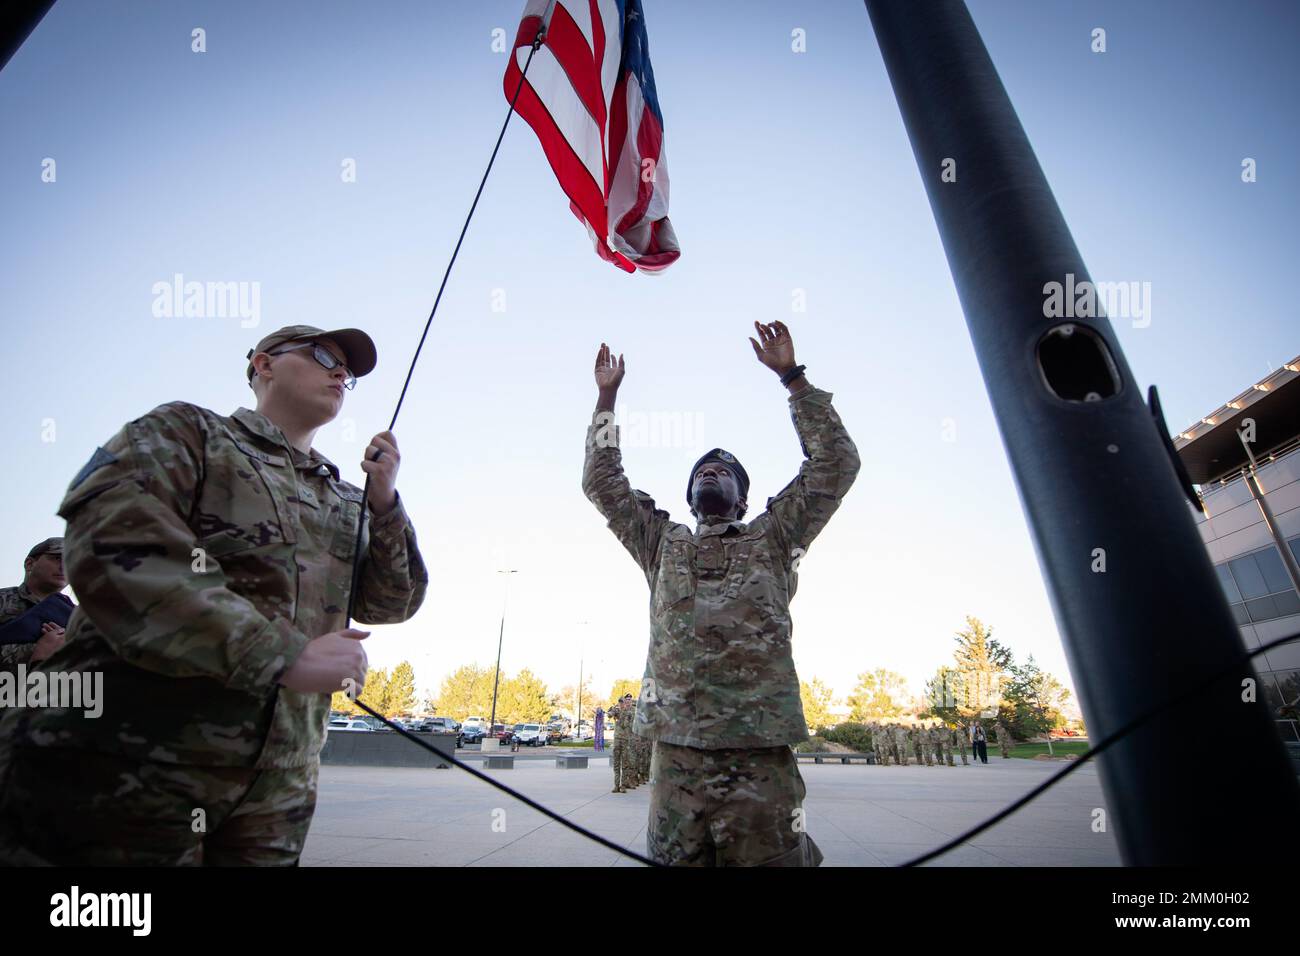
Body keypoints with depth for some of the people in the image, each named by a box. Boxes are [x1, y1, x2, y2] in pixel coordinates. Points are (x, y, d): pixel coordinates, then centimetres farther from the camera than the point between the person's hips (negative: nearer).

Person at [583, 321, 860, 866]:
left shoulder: (772, 539, 14)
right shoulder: (663, 544, 19)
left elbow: (837, 464, 7)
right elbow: (601, 482, 18)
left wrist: (791, 375, 5)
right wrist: (607, 396, 17)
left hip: (761, 754, -1)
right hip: (676, 751, 2)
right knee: (677, 860, 5)